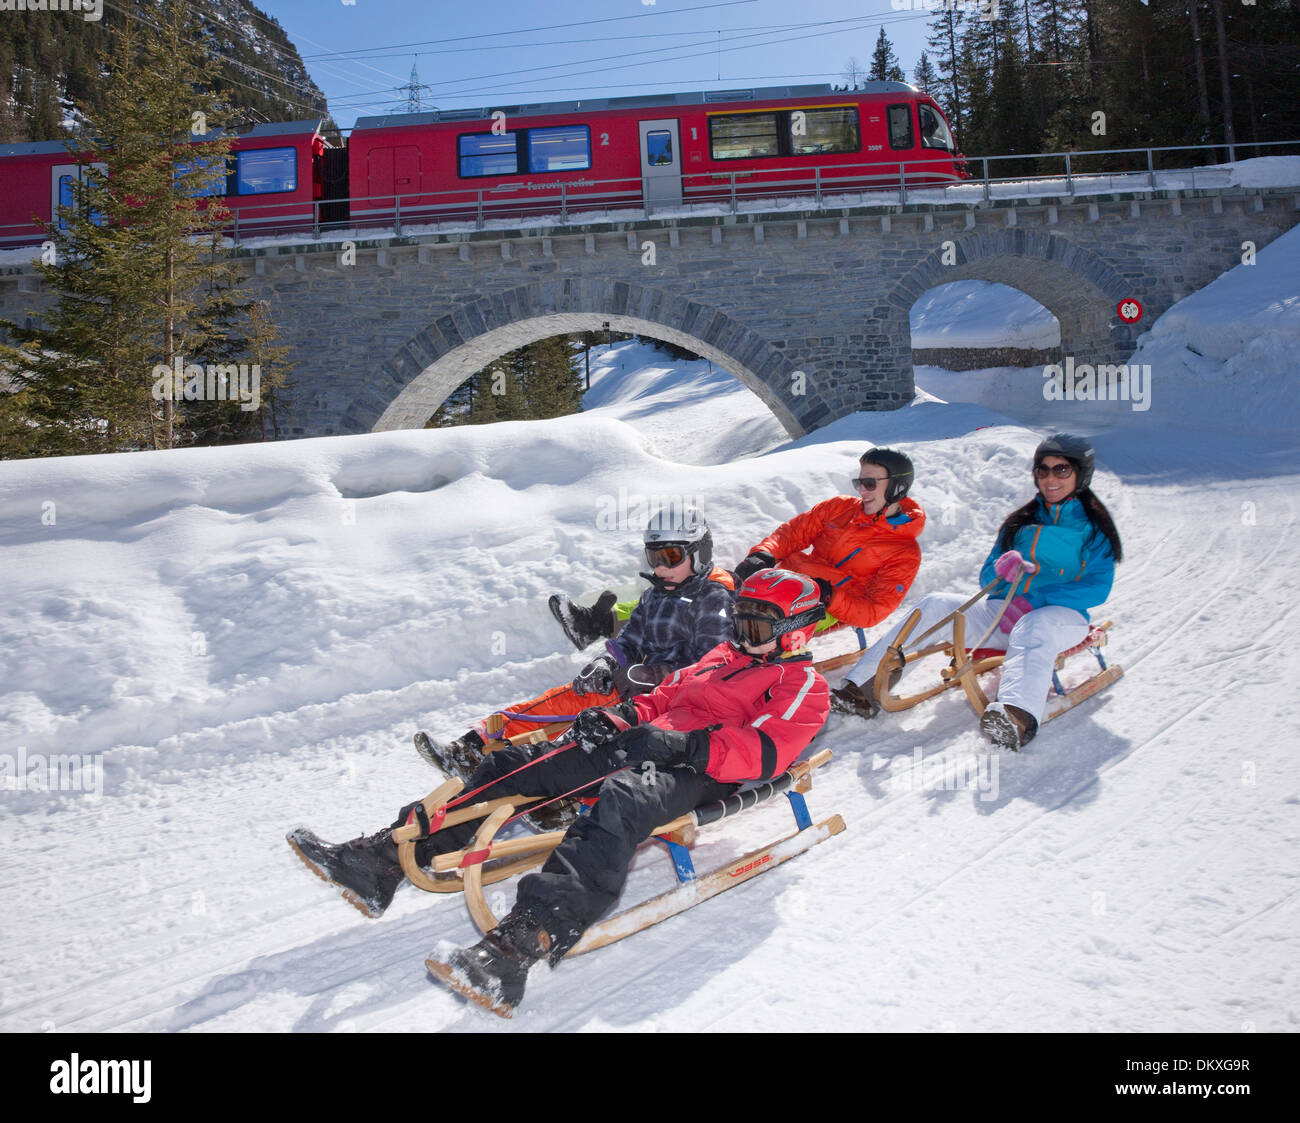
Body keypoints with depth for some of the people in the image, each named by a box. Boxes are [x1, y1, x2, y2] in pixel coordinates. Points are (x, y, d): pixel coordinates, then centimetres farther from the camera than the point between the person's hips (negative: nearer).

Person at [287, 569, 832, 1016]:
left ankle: (521, 942, -61)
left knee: (623, 799, -42)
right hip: (644, 750, 9)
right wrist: (618, 717, 8)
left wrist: (683, 744, -21)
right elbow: (663, 696, 30)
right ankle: (385, 858, -11)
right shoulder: (721, 658, 32)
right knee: (517, 762, -7)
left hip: (698, 777, -8)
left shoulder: (804, 687, 6)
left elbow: (763, 753, -10)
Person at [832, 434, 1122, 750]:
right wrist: (1001, 568, -10)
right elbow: (987, 578, 16)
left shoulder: (1095, 527, 5)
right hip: (1003, 612, 5)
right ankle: (863, 688, -28)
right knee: (937, 605, -18)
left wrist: (1035, 600, -20)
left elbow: (1097, 588, -8)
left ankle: (1019, 716, -69)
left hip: (1061, 615, -4)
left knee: (1032, 627, -40)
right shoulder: (1020, 522, 18)